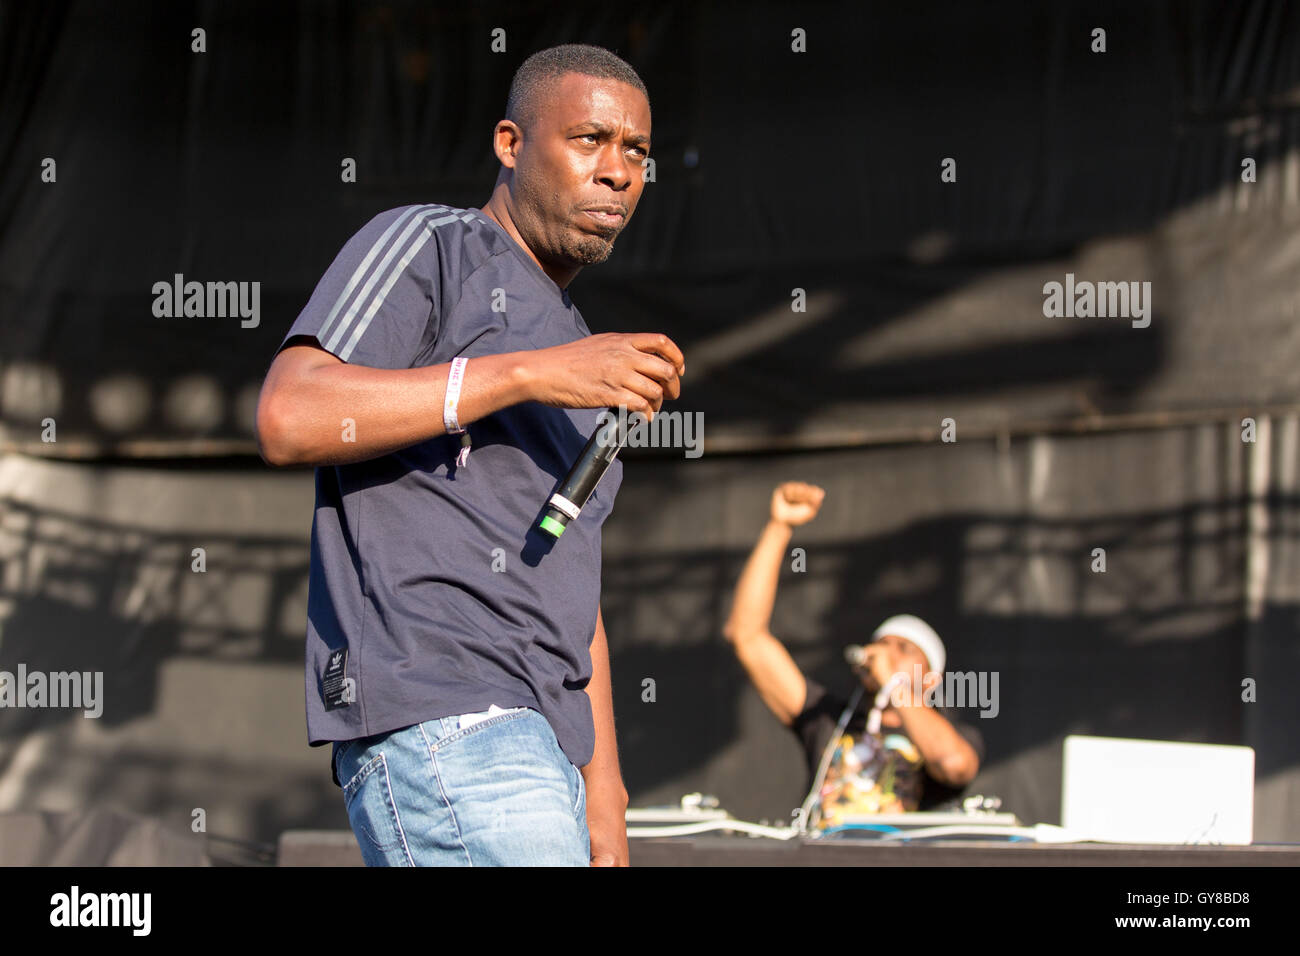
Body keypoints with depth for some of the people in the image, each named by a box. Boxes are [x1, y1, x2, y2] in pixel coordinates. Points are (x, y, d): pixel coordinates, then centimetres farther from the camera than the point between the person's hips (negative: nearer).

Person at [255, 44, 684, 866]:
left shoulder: (571, 358, 28)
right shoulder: (427, 247, 3)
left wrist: (601, 790, 20)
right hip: (429, 720, -9)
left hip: (531, 742, 9)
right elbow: (288, 419, -15)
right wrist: (531, 373, -18)